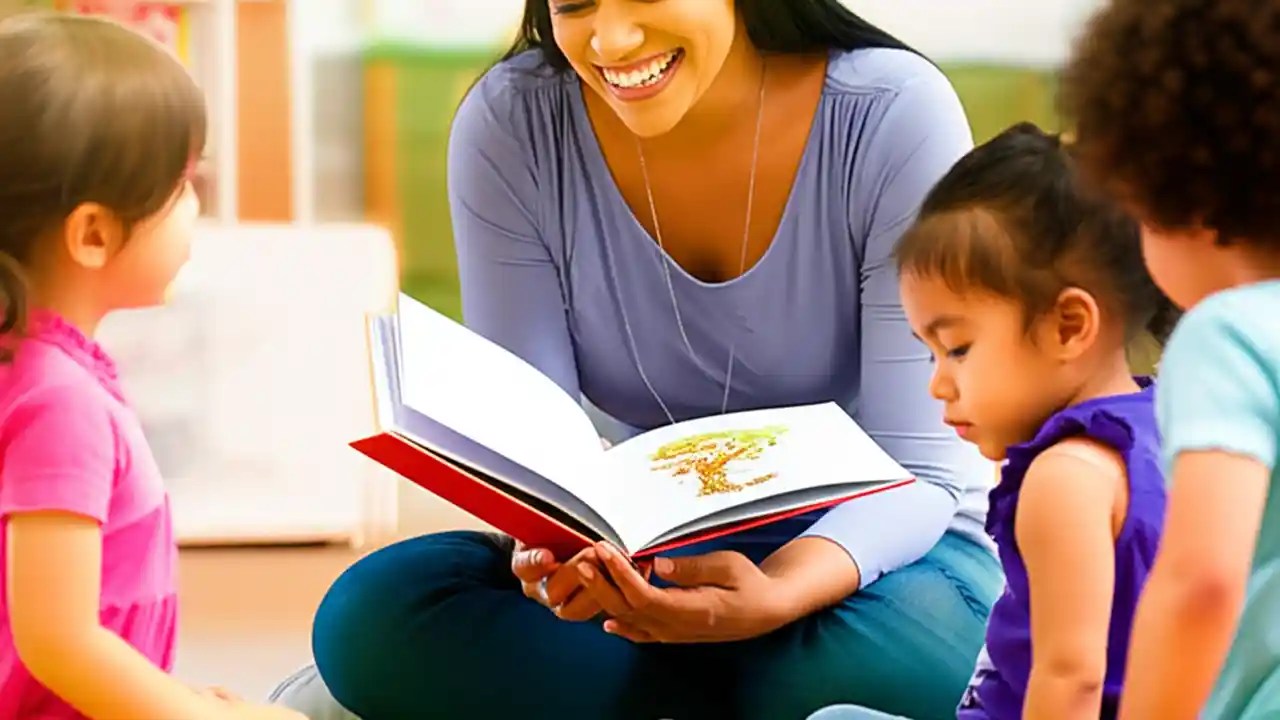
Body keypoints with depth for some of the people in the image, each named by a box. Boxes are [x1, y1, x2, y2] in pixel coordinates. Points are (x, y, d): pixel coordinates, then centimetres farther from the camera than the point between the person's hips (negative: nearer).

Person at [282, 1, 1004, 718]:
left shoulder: (894, 114, -17)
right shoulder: (510, 125, -11)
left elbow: (916, 467, -18)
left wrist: (777, 595, -39)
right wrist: (552, 547, -36)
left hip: (871, 546, -3)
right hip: (635, 550, 3)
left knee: (875, 661, -38)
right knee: (369, 617, -24)